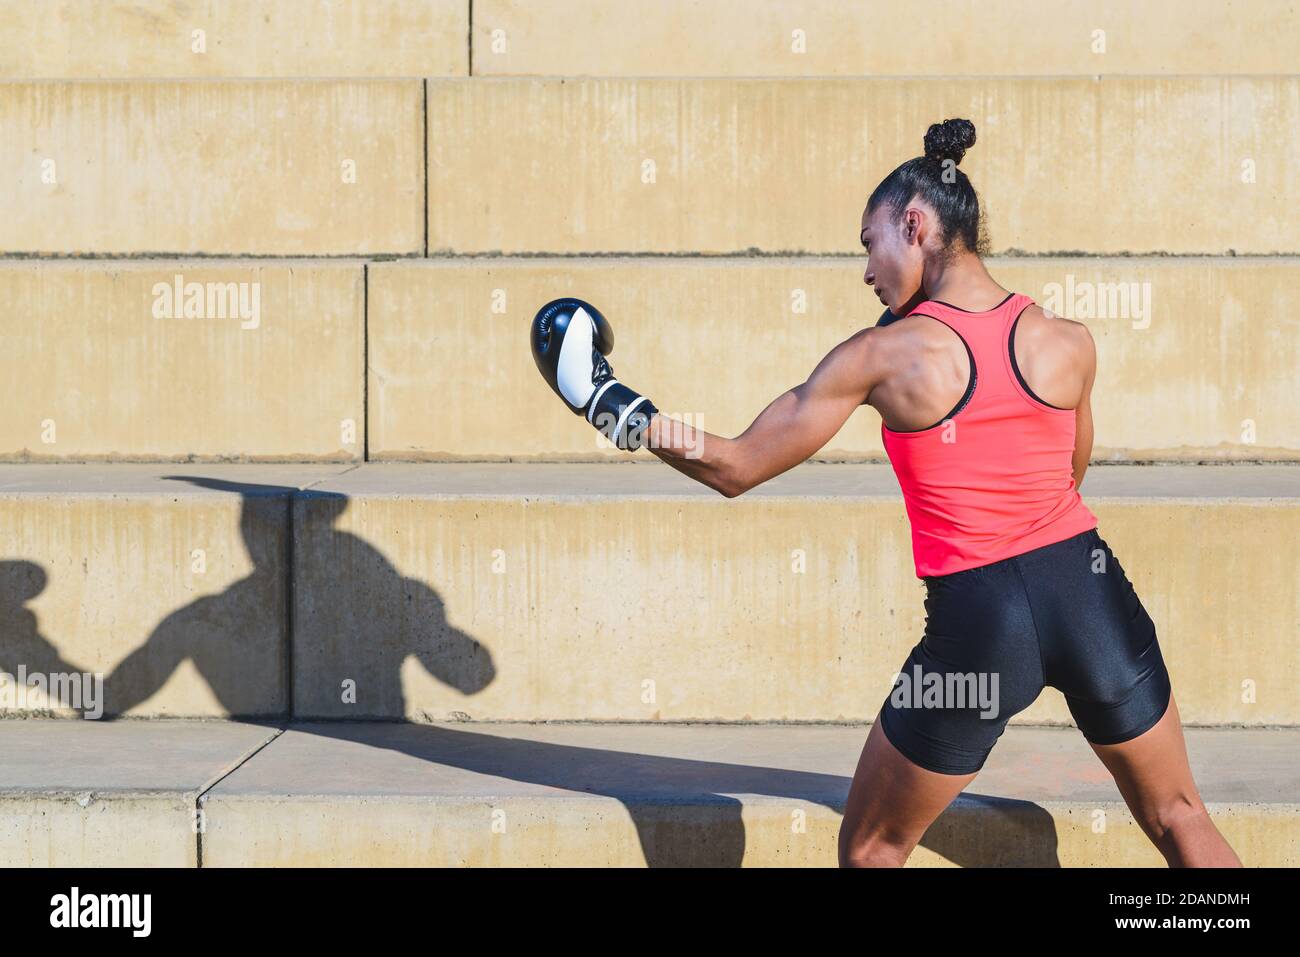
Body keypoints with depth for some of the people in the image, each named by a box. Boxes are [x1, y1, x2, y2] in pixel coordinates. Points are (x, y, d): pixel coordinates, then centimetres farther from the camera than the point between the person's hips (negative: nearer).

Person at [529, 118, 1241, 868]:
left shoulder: (882, 356, -7)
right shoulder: (1070, 343, 0)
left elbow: (736, 469, -1)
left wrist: (613, 408, 11)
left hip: (978, 617, -2)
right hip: (1089, 581, 2)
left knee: (870, 851, 16)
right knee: (1179, 820, 19)